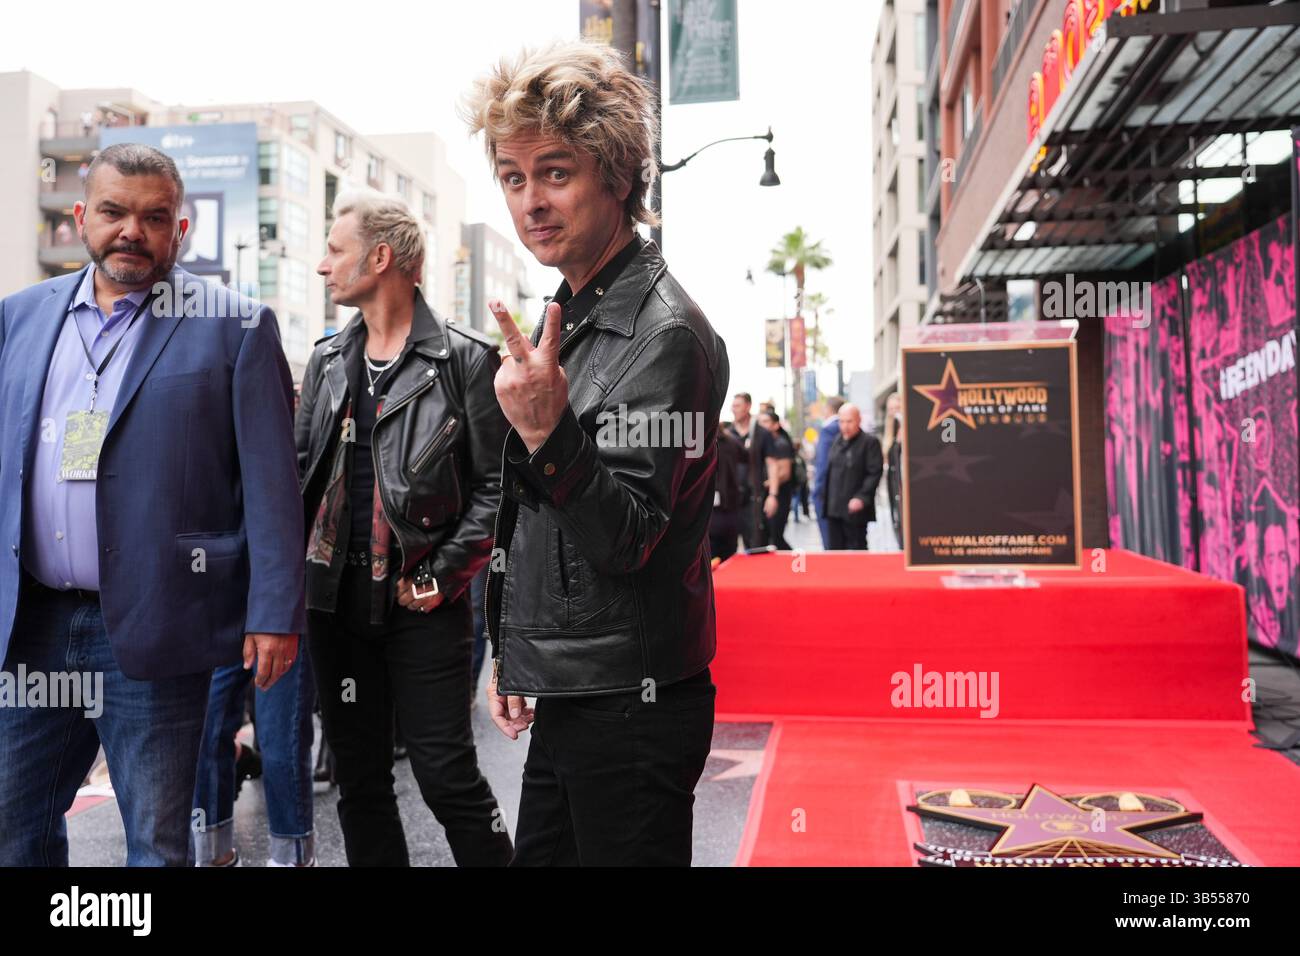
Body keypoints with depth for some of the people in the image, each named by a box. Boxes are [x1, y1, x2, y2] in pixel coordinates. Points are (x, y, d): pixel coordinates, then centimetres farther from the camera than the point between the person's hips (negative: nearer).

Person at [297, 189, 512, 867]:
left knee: (448, 777, -1)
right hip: (336, 601, 6)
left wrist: (440, 577, -12)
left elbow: (497, 487, -8)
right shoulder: (327, 360, 12)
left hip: (420, 606, -6)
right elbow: (299, 471, 16)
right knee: (358, 778, 13)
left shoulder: (464, 359, -7)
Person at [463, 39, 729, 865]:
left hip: (631, 705, -9)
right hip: (564, 700, 9)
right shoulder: (567, 317, 11)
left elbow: (628, 541, -21)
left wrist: (548, 433, -36)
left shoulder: (663, 332, -17)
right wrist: (512, 655, 19)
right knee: (542, 854, 20)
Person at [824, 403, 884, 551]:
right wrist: (826, 499, 14)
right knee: (836, 548, 9)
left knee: (856, 549, -2)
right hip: (834, 509, 7)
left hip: (855, 509, -7)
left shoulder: (870, 442, -7)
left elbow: (875, 473, -13)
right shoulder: (838, 441, 14)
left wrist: (861, 497, -22)